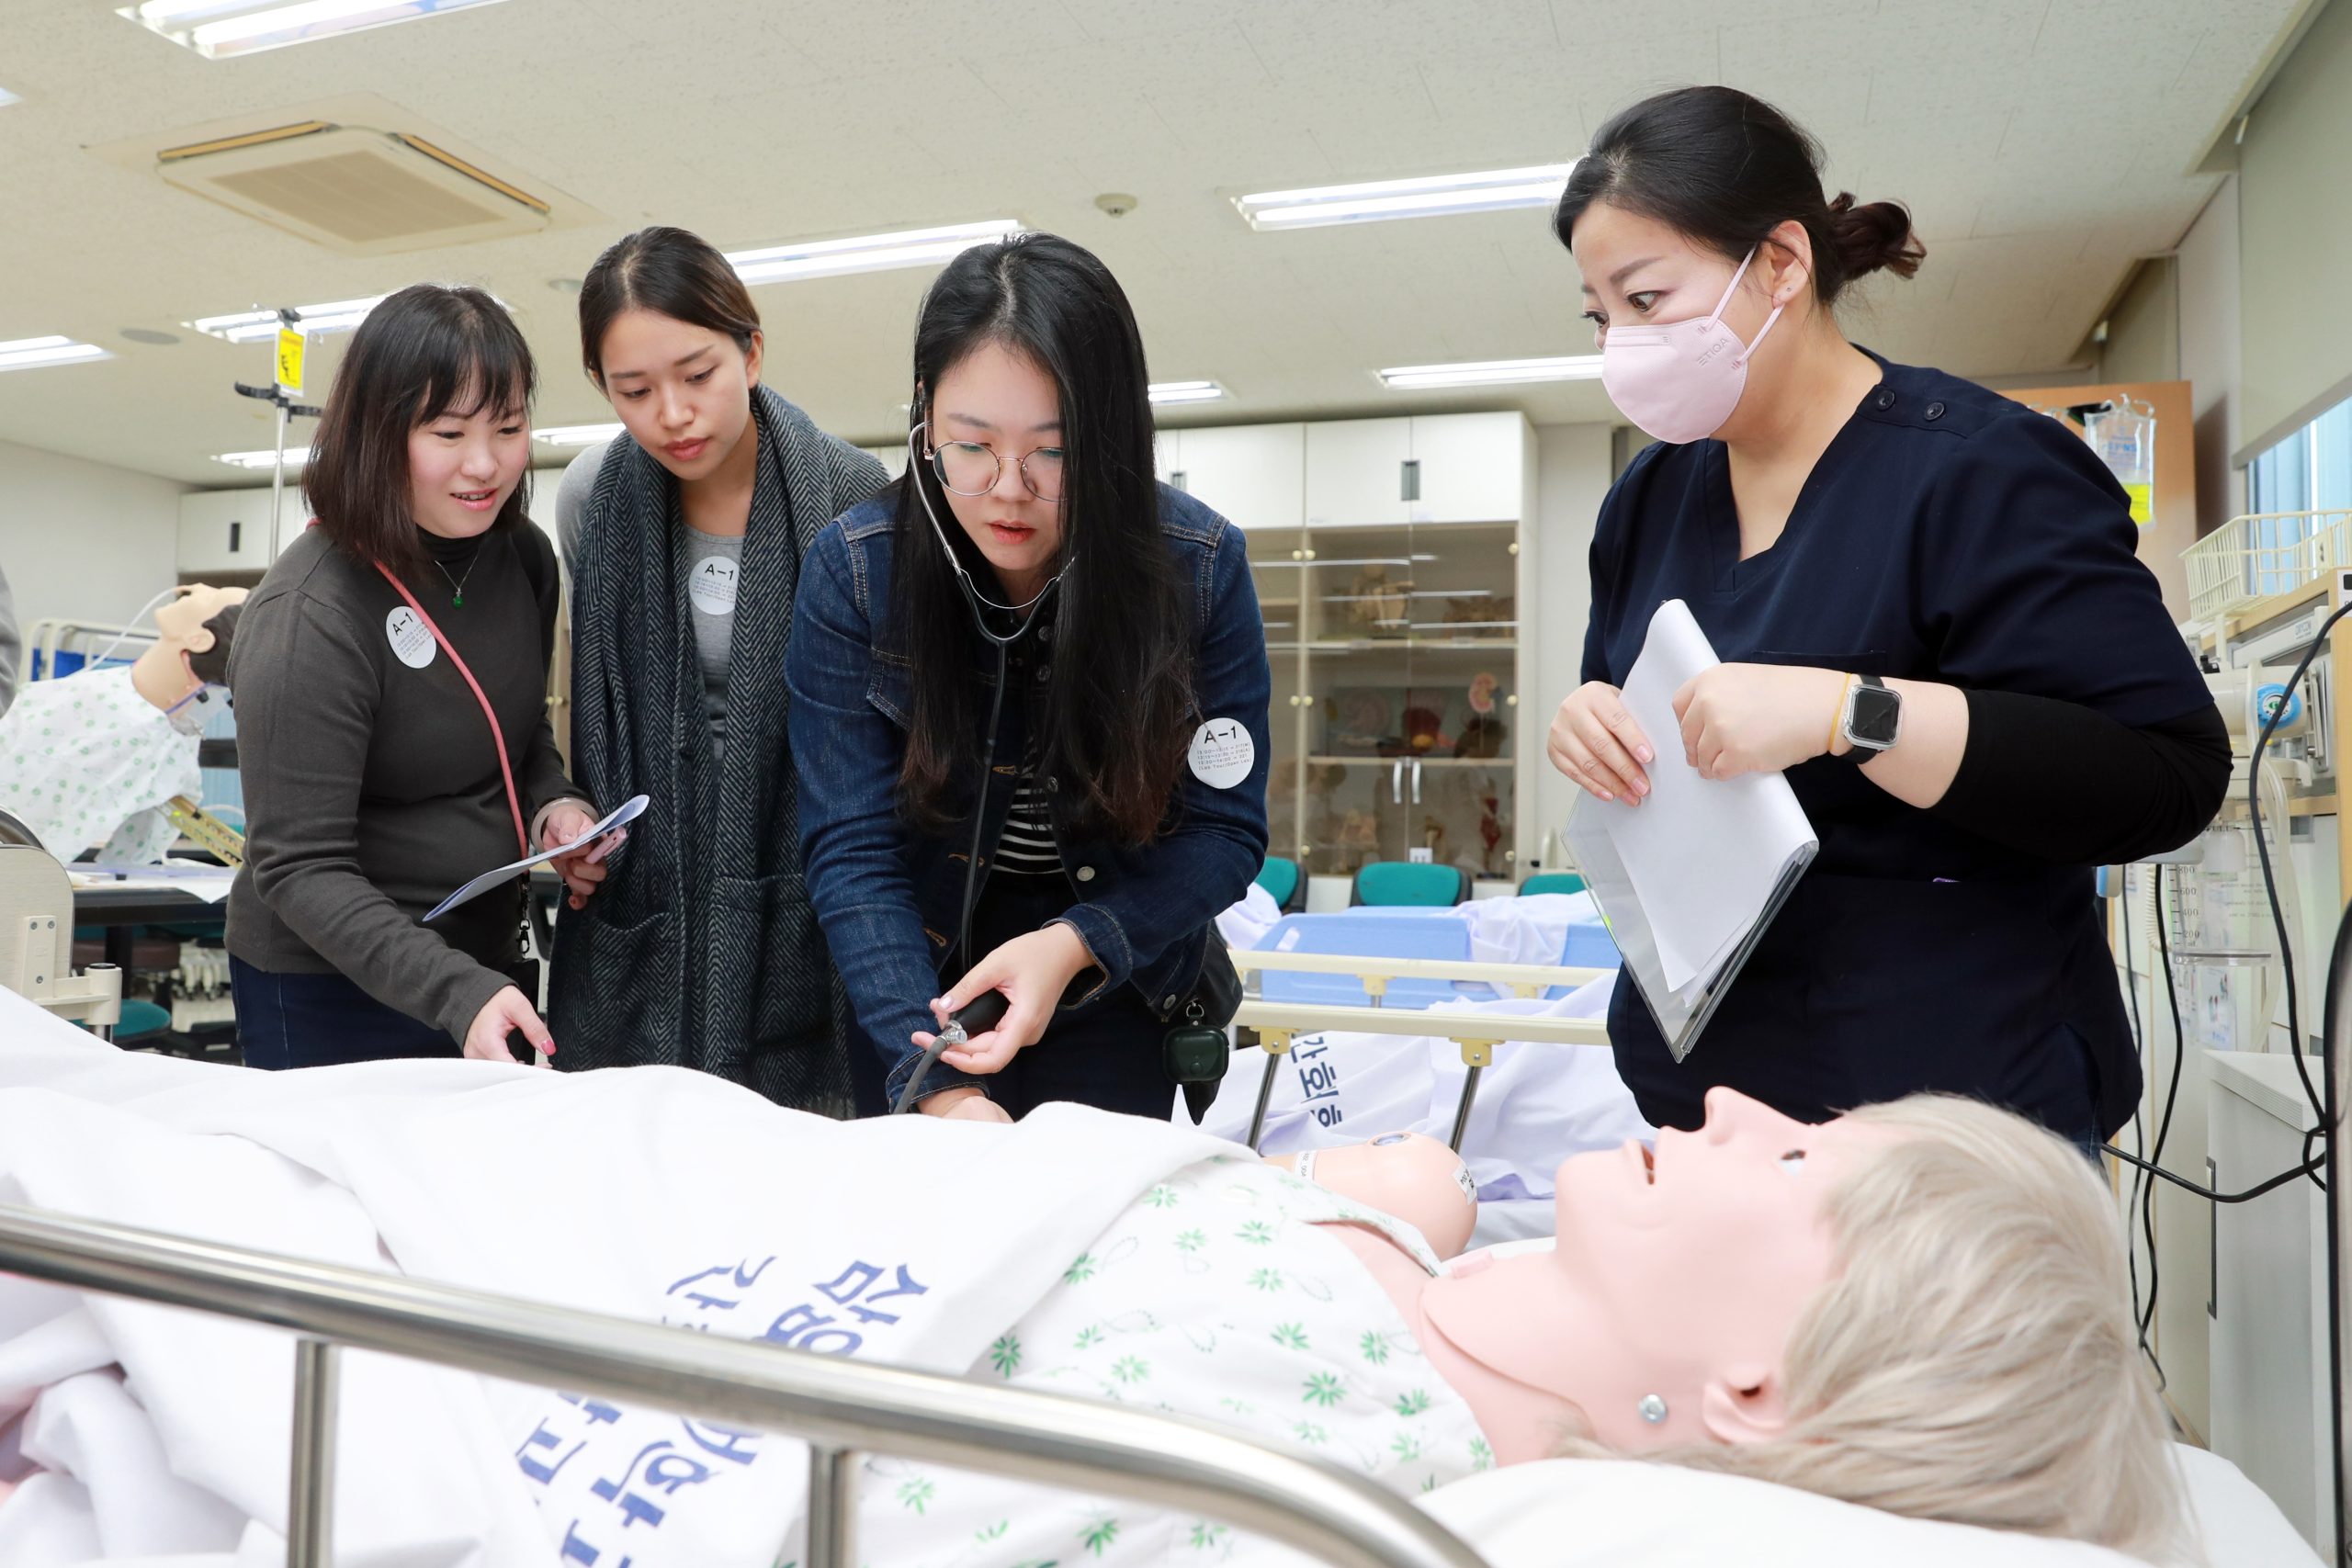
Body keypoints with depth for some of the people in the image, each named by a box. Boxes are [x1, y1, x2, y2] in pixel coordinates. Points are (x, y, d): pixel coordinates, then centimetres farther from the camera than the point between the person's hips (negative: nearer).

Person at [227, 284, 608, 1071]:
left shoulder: (522, 554, -2)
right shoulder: (307, 619, -22)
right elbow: (300, 869, -22)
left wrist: (554, 803, -6)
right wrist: (457, 995, -33)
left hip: (489, 964, 7)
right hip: (333, 992, -6)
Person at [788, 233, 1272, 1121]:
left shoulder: (1199, 569, -19)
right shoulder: (854, 572, -18)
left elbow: (1225, 827, -13)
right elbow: (852, 850, -21)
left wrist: (1076, 944, -30)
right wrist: (936, 1083, -32)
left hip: (1114, 998, 0)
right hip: (922, 984, 0)